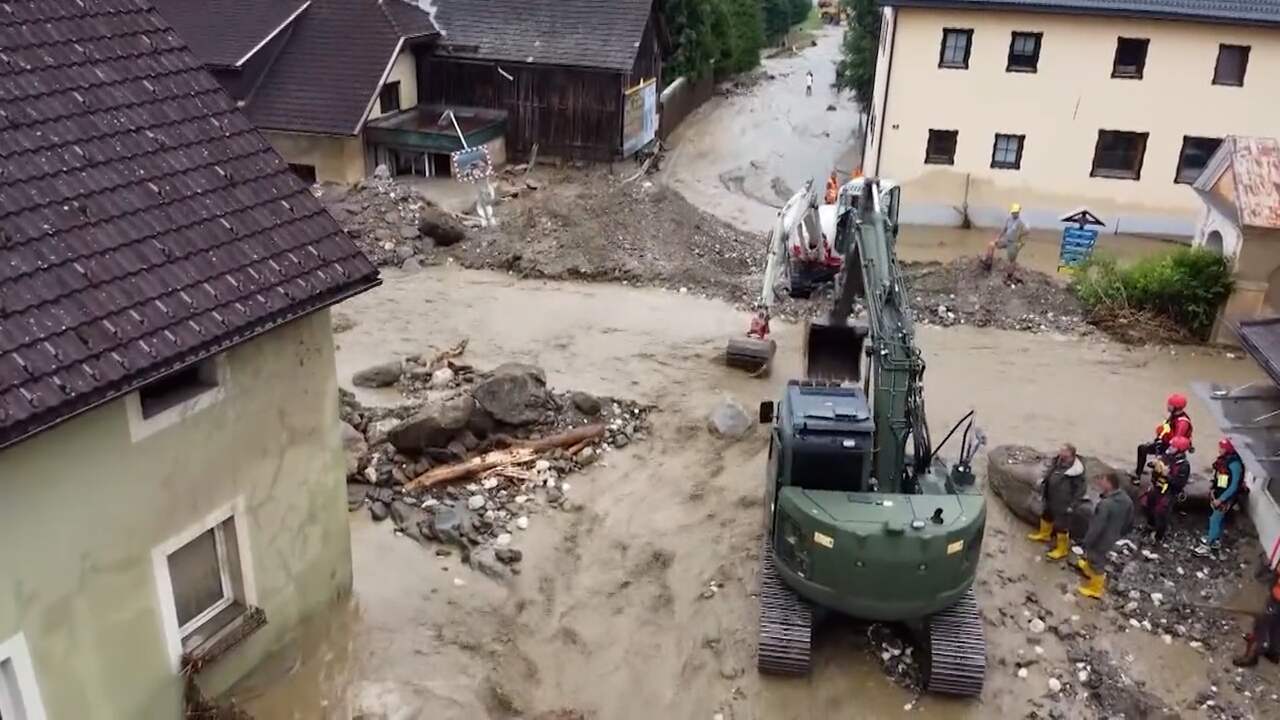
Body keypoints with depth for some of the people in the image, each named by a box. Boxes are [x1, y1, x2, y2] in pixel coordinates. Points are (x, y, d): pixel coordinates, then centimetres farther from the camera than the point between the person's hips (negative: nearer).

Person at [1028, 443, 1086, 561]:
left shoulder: (1075, 470, -28)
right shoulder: (1057, 461, -5)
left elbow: (1080, 489, -20)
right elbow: (1048, 474, 11)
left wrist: (1072, 505, -17)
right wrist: (1042, 491, 13)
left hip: (1063, 503, -8)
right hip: (1050, 498, 8)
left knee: (1061, 526, 6)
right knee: (1046, 515, 30)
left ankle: (1062, 549, 25)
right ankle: (1044, 534, 56)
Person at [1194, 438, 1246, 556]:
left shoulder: (1234, 464, -25)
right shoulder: (1223, 459, 0)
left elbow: (1234, 486, -24)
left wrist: (1220, 499, -22)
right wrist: (1213, 489, 4)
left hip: (1227, 498, -8)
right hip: (1219, 494, 8)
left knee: (1214, 520, -4)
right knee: (1217, 519, 19)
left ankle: (1207, 546, 4)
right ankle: (1216, 541, 35)